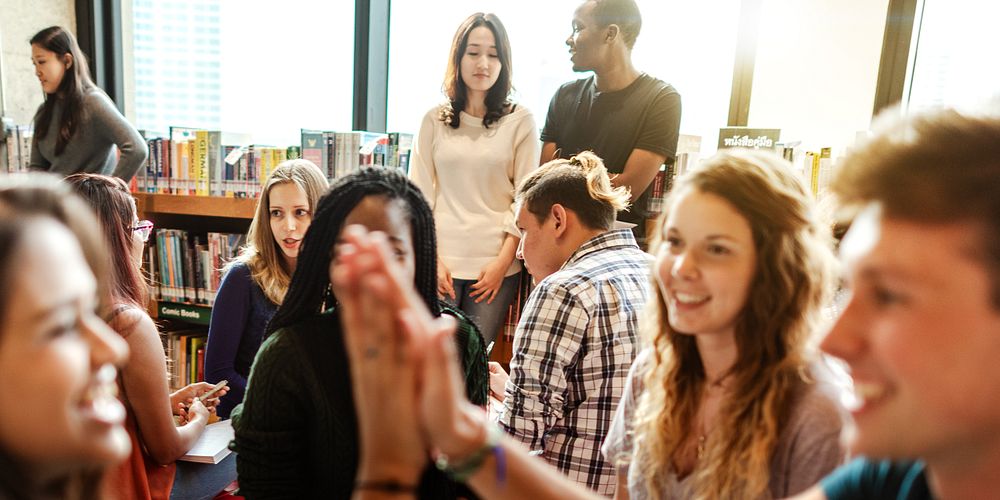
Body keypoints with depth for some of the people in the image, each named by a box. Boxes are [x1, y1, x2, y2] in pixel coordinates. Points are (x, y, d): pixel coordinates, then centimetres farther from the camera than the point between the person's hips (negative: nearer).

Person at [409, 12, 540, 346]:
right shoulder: (435, 120, 7)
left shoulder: (520, 121, 3)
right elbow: (420, 194, 6)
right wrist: (430, 259, -3)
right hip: (442, 262, 1)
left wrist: (503, 261, -5)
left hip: (496, 265, -1)